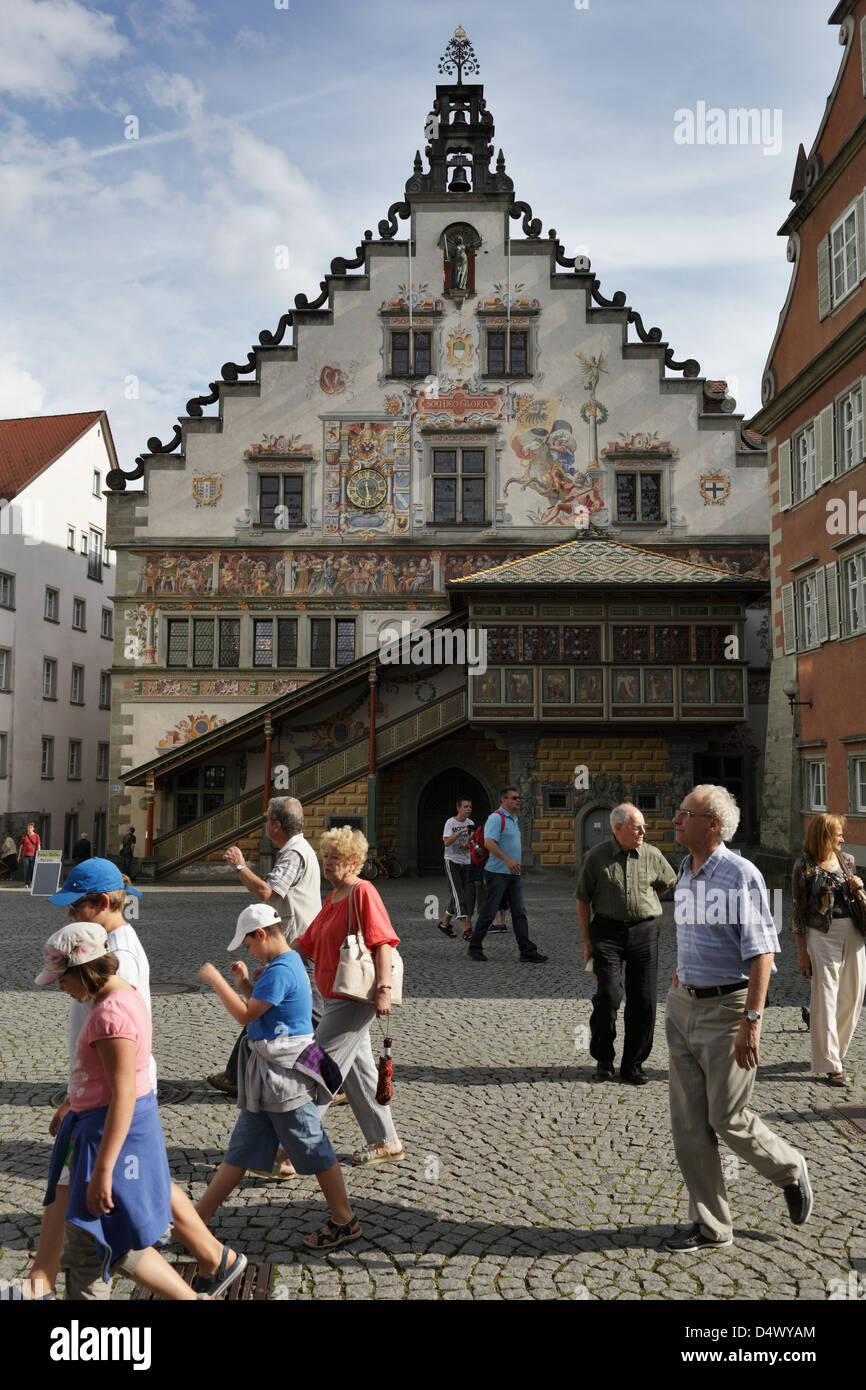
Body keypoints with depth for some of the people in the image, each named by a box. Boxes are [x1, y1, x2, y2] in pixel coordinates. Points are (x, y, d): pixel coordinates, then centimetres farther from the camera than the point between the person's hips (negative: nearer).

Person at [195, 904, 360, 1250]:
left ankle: (344, 1222, 13)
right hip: (267, 1077, 11)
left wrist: (215, 980, -11)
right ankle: (198, 1216, 25)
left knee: (312, 1149, 1)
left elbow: (246, 1016, -19)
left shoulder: (280, 971, -21)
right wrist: (244, 984, 8)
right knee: (241, 1147, 16)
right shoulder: (288, 963, 11)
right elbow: (261, 1011, 18)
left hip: (284, 1076, -11)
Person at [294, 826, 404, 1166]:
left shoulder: (363, 892, -14)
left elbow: (382, 942, -20)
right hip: (336, 998, 10)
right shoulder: (331, 899, 14)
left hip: (355, 998, -9)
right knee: (357, 1070, 15)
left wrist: (383, 989, -26)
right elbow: (306, 944, 18)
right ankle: (385, 1142, 25)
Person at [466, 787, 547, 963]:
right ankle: (474, 948, 10)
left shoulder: (514, 819, 17)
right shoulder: (496, 818, -12)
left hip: (514, 874, 8)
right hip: (498, 874, -8)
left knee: (519, 913, 4)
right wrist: (507, 860, -32)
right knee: (489, 912, -1)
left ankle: (527, 950, 3)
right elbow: (489, 843, -24)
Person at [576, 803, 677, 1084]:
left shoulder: (653, 856, 2)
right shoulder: (596, 857, -3)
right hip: (607, 930, -2)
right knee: (608, 994, -11)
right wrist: (587, 940, 2)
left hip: (644, 931, 2)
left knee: (643, 1001, 2)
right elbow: (583, 900, 4)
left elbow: (668, 883, 23)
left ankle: (633, 1064, 17)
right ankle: (603, 1058, 11)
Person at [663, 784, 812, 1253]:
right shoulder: (684, 873, 8)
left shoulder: (741, 875, -15)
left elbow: (761, 953, -18)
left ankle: (790, 1170, 30)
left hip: (728, 1008, -7)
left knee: (728, 1119, 1)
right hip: (684, 1005, 7)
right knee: (688, 1124, 8)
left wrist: (751, 1021, -22)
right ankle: (710, 1226, 21)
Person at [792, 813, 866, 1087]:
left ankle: (836, 1050, 29)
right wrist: (802, 951, -8)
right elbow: (799, 909, -5)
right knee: (825, 999, -3)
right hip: (823, 935, -6)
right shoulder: (804, 866, -6)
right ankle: (830, 1065, 5)